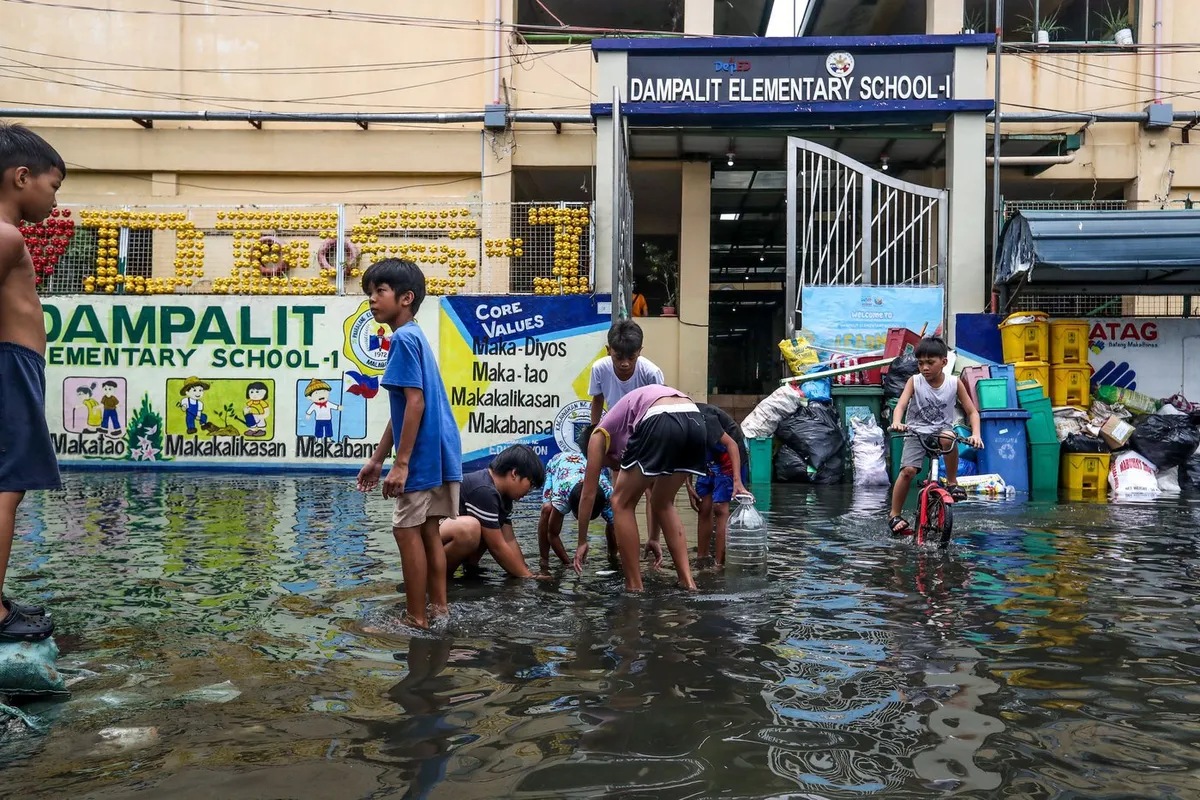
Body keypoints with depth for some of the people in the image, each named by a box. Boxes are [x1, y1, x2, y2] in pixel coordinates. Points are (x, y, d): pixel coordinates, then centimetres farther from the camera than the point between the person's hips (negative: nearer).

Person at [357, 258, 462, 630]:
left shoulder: (403, 338, -12)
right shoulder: (413, 337, 18)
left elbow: (415, 403, -20)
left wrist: (400, 464, -20)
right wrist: (376, 459, 22)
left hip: (423, 455, -9)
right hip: (439, 452, 9)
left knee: (407, 530, -1)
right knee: (428, 530, 14)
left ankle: (416, 619, 8)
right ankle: (439, 609, 22)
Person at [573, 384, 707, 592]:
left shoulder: (601, 434, 28)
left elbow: (588, 494, 28)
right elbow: (653, 491, 45)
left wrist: (582, 542, 38)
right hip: (695, 421, 7)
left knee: (622, 503, 14)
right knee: (664, 503, 27)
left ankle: (634, 587, 14)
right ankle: (687, 580, 20)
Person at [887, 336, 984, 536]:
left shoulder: (955, 383, -6)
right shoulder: (914, 381, -9)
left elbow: (972, 412, -2)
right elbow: (900, 405, -21)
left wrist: (975, 434, -21)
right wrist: (897, 422, -43)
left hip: (942, 429, 1)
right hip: (916, 431, 0)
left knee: (948, 437, -36)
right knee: (908, 470, -19)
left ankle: (952, 482, -14)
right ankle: (894, 515, -4)